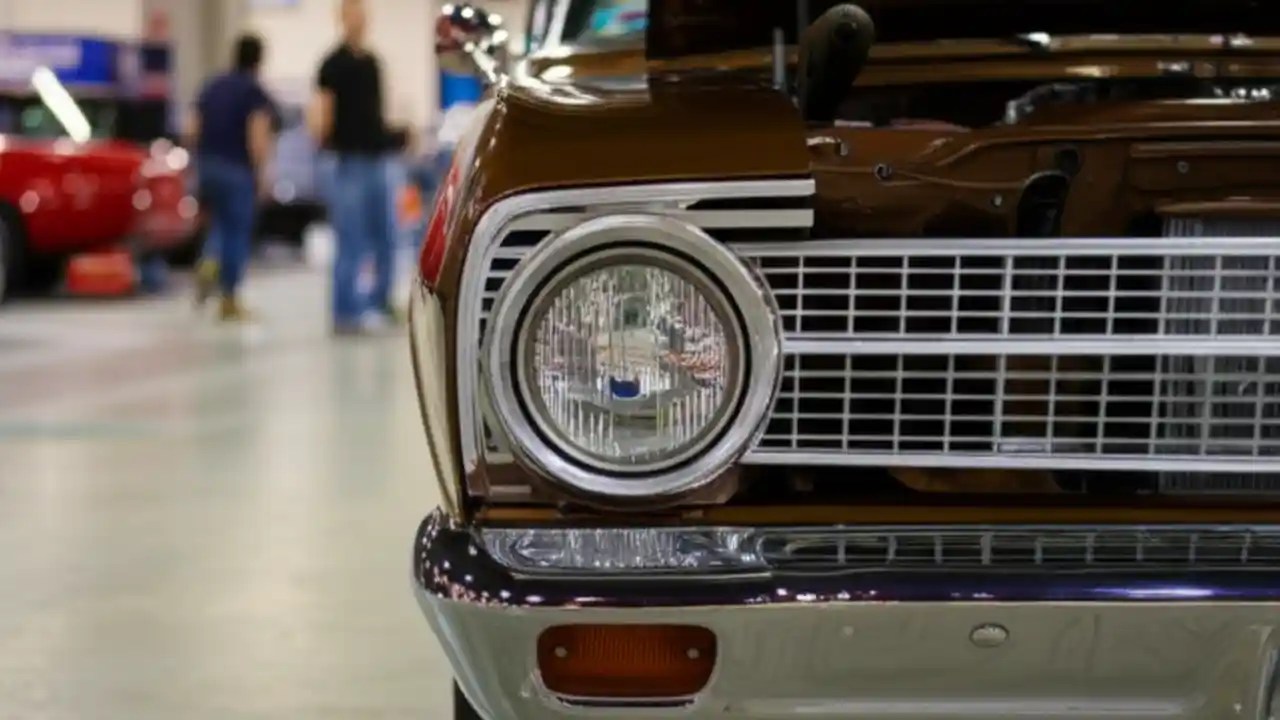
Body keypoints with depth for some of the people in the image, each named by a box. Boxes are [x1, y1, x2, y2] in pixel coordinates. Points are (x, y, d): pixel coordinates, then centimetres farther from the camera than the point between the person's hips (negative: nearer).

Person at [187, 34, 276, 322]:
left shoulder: (212, 87, 9)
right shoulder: (256, 94, -10)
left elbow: (193, 130, 8)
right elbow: (258, 139, -19)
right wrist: (261, 173, -10)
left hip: (208, 166, 6)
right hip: (239, 170, -6)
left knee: (220, 223, 23)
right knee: (238, 231, 3)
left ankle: (209, 263, -7)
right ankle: (229, 301, 5)